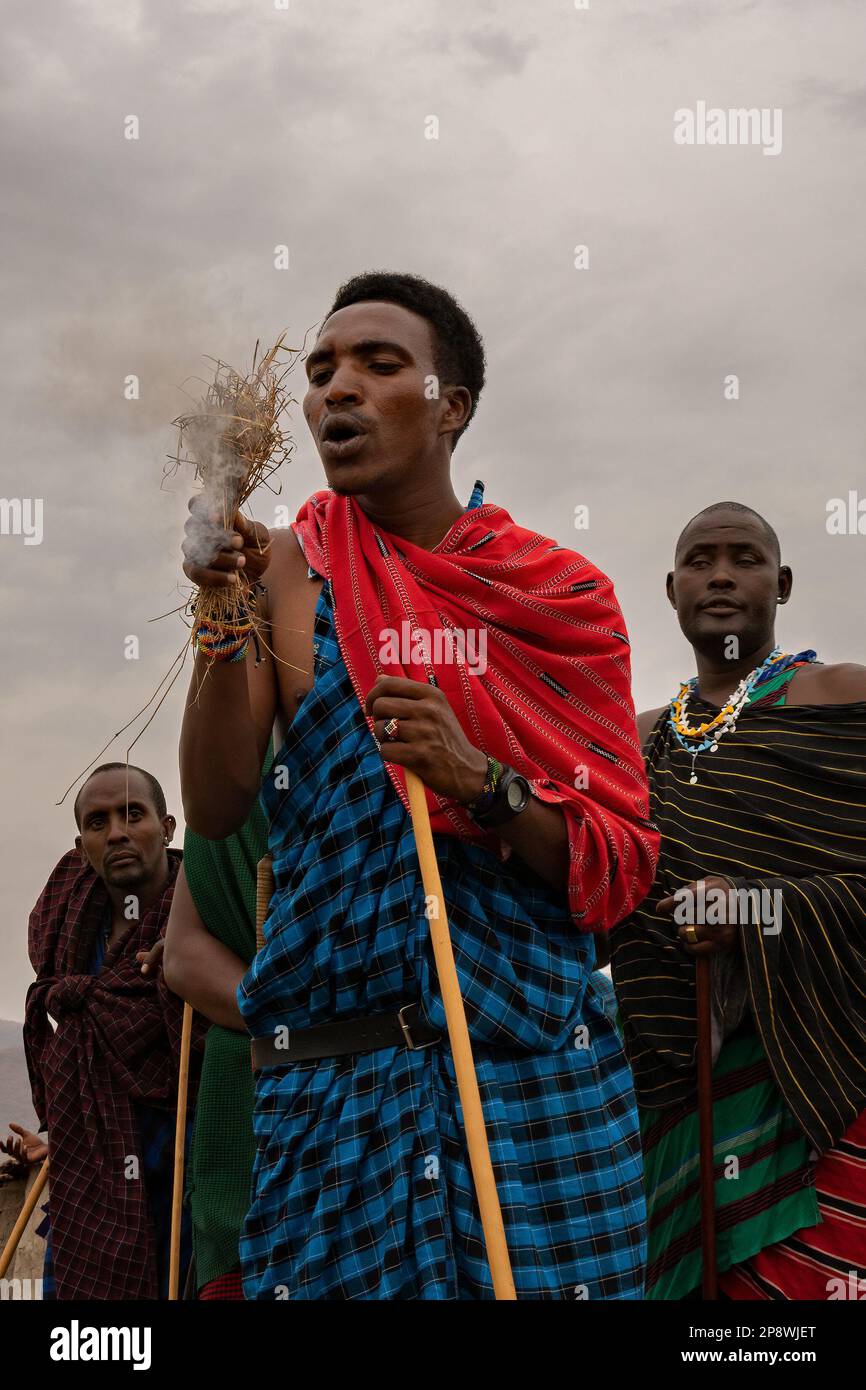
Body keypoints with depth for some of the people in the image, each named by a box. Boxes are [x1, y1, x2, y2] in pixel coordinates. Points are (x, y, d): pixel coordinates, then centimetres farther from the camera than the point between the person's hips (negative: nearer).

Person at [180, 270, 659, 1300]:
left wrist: (480, 780, -18)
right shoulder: (291, 572, 4)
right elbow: (214, 811, -5)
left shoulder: (559, 595, 3)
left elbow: (623, 867, -2)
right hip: (332, 1074, 0)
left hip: (534, 1057, 0)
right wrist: (225, 619, -17)